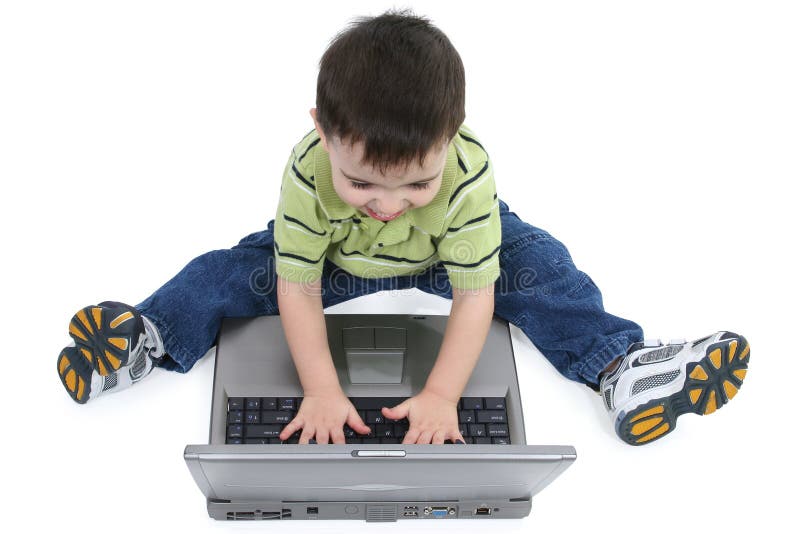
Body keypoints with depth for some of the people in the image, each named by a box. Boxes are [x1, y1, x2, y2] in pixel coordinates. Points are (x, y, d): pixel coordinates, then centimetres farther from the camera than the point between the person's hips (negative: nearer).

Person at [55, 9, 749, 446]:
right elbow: (299, 289, -31)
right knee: (238, 270, -12)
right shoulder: (307, 174, -39)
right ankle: (150, 338, 0)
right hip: (335, 259, 1)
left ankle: (620, 366, -13)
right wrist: (321, 391, -38)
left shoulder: (469, 177, -40)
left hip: (443, 254, 0)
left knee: (538, 264, -14)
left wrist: (441, 395, -40)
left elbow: (474, 296, -34)